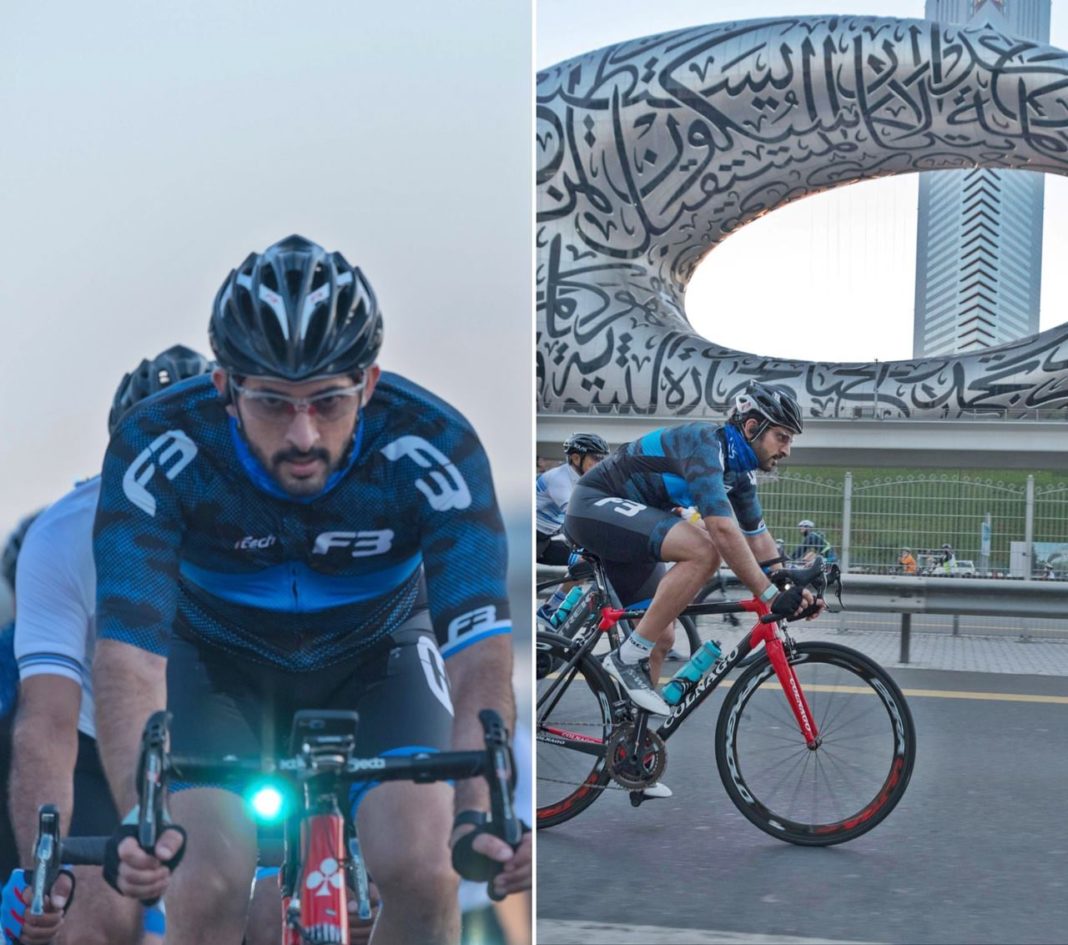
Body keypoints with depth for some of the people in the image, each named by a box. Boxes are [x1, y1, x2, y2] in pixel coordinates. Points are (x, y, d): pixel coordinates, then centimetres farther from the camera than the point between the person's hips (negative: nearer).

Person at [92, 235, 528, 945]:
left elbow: (480, 650, -37)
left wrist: (479, 814, -51)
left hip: (378, 651, 0)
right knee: (210, 885, -18)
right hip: (219, 654, 0)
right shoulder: (160, 448, -32)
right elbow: (128, 653, -38)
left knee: (420, 870, -19)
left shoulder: (433, 448, -32)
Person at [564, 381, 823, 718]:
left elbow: (758, 537, 12)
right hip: (596, 505, -10)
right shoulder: (704, 444, -24)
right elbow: (723, 530, -34)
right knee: (703, 551, -29)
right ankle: (629, 658, -21)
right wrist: (770, 595, -32)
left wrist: (791, 590, 0)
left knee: (661, 637, 8)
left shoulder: (739, 470, 6)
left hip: (622, 530, 10)